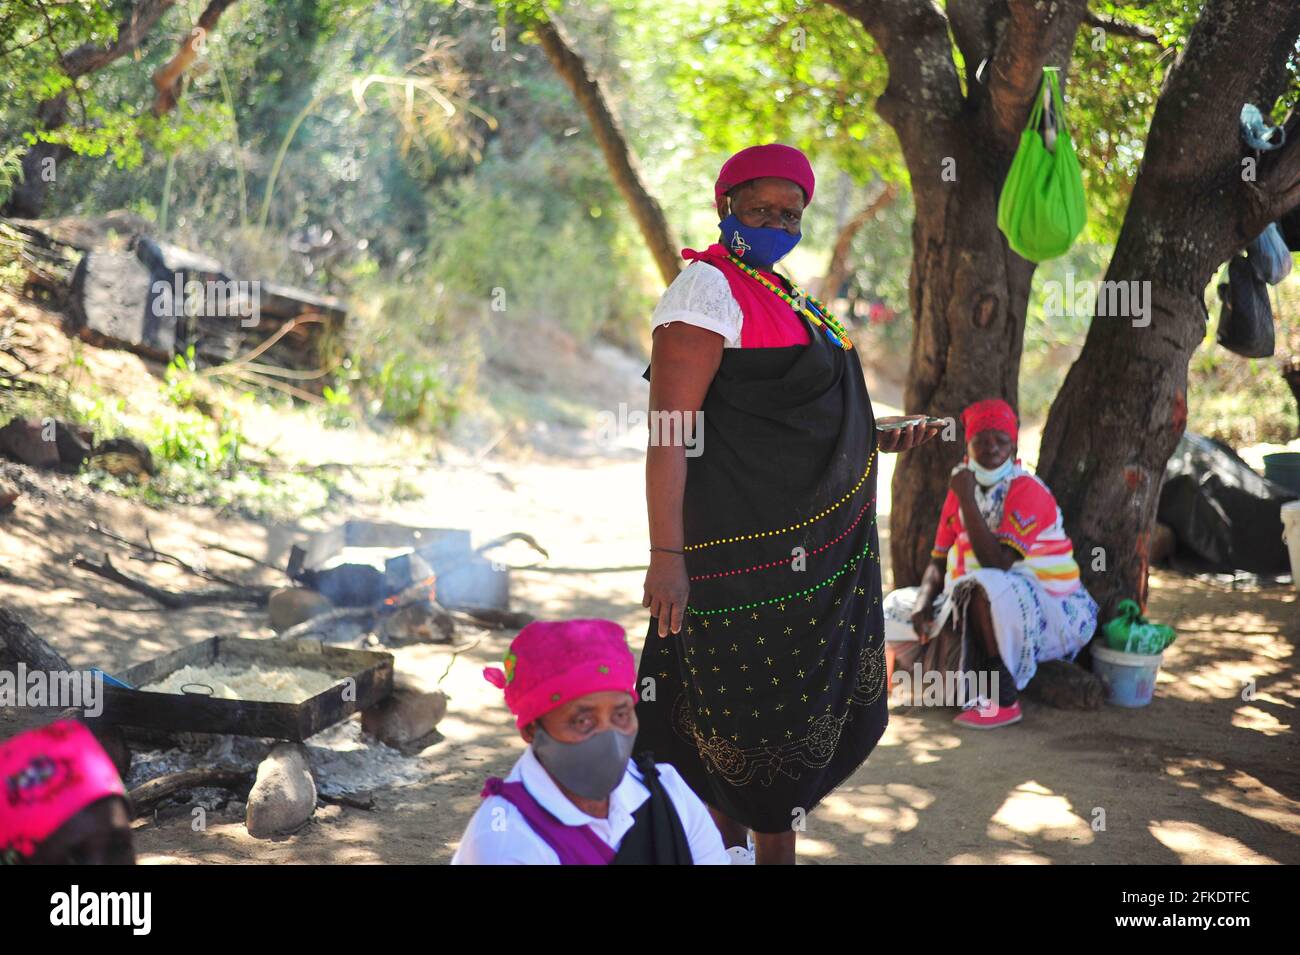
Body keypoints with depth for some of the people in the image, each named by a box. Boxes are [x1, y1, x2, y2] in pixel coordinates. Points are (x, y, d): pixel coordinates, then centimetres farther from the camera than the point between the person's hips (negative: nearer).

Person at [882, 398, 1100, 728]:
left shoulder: (1027, 491, -18)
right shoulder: (961, 487, 5)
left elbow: (997, 564, -29)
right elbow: (939, 562, 9)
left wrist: (967, 501, -26)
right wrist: (923, 603, -10)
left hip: (1044, 612, -8)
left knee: (985, 588, -39)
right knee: (896, 609, 7)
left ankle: (1004, 700, -25)